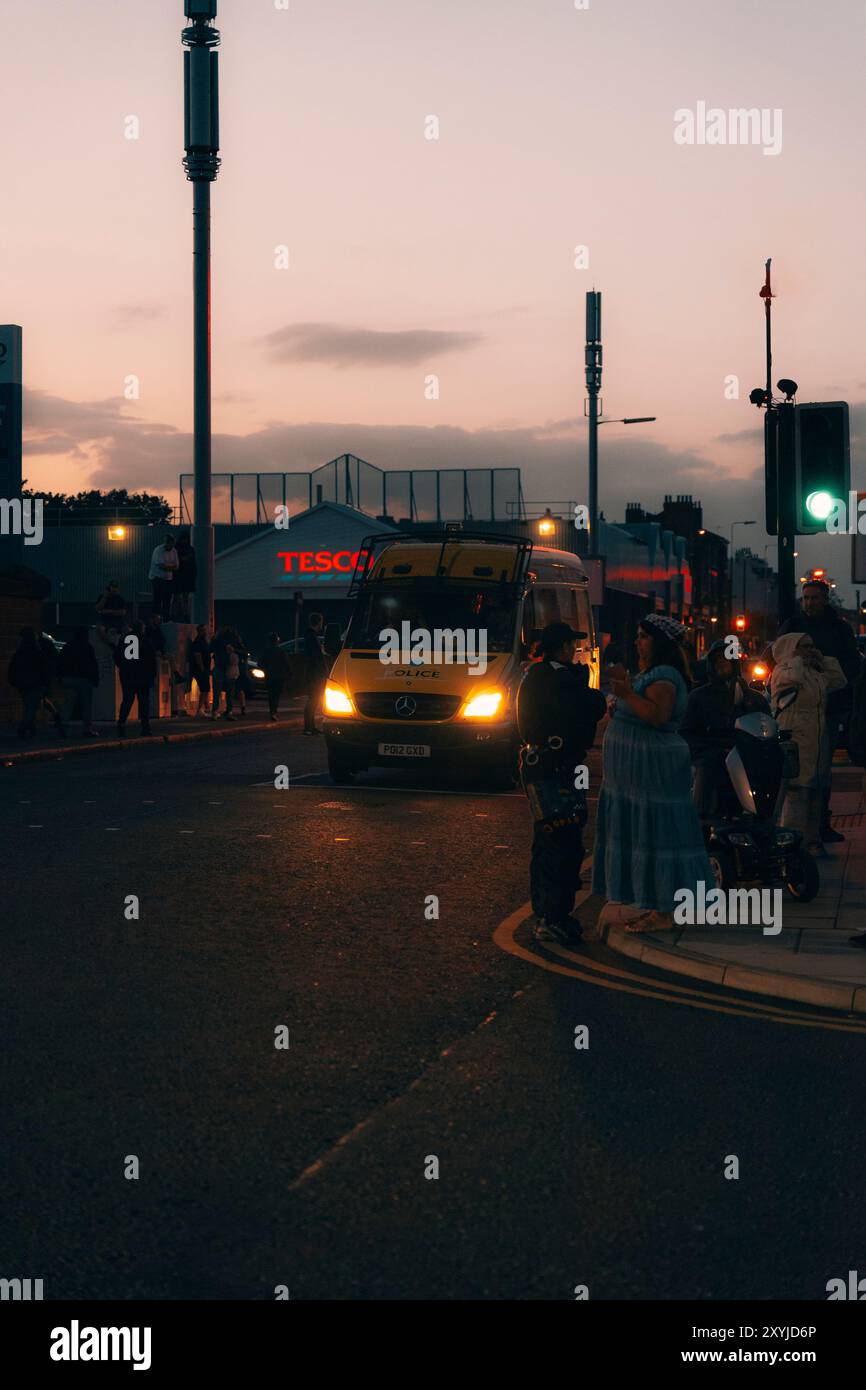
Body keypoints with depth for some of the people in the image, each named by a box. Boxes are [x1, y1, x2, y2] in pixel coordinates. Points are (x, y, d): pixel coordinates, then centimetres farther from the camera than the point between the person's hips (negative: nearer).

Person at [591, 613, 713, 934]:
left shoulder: (664, 677, -16)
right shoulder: (649, 673, 17)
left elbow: (658, 715, -28)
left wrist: (628, 694, -31)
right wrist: (625, 687, 18)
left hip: (654, 770, -11)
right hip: (637, 772, 11)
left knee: (655, 834, -8)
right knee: (643, 835, 13)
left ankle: (663, 913, -5)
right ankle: (654, 906, 18)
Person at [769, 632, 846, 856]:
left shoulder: (815, 673, 20)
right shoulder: (782, 670, -5)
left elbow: (838, 681, 23)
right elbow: (791, 679, -27)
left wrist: (824, 660, 16)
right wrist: (797, 659, -10)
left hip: (817, 741, 8)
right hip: (794, 741, -8)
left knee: (815, 791, 10)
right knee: (796, 790, -11)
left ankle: (812, 839, 16)